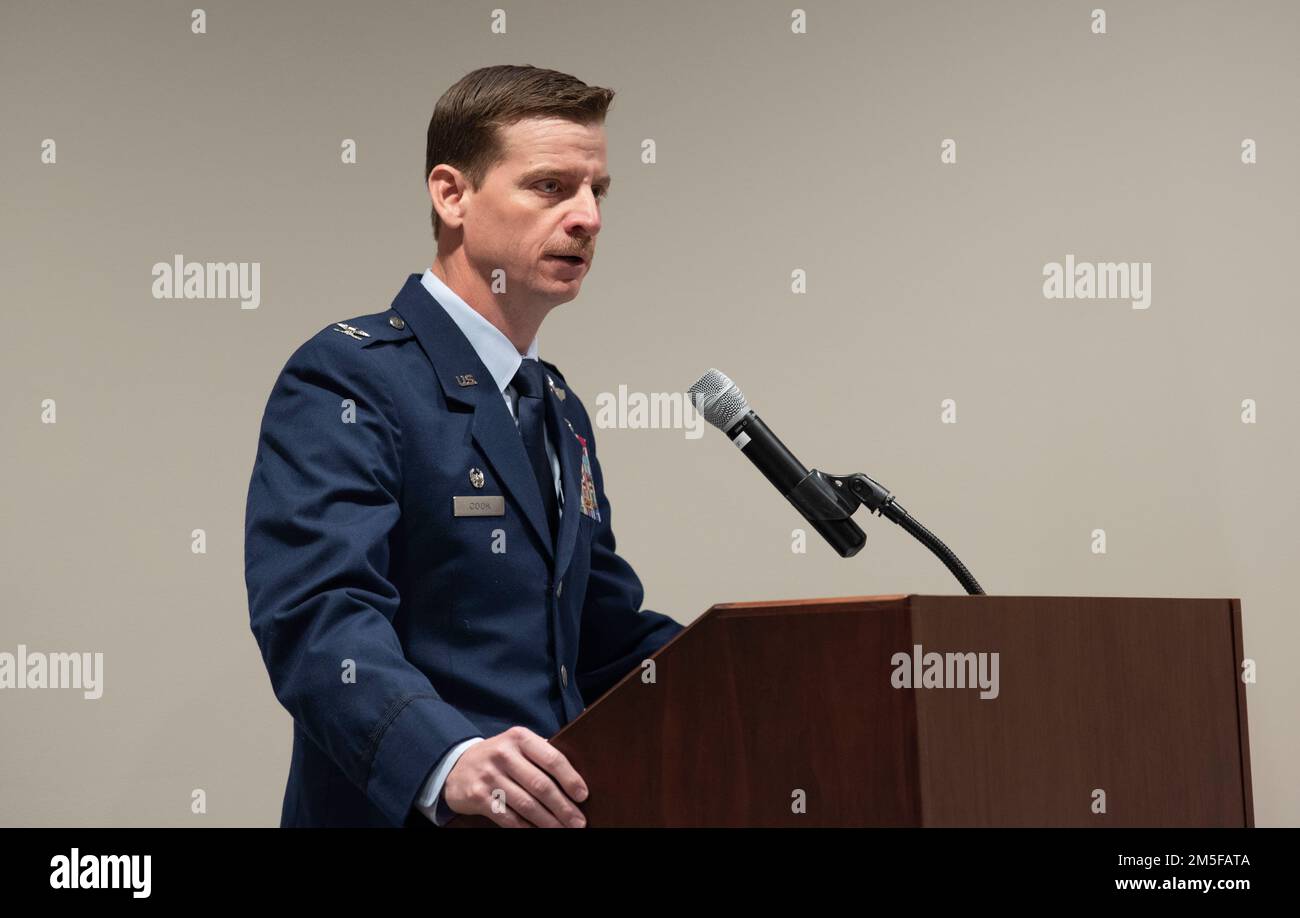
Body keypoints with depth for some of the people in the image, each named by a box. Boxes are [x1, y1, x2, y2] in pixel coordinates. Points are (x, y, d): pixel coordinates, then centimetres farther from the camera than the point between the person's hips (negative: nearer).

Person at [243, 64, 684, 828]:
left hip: (561, 812, 7)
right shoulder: (346, 380, -7)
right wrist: (448, 763, -36)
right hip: (407, 809, -7)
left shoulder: (558, 410, 19)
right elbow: (318, 615, -20)